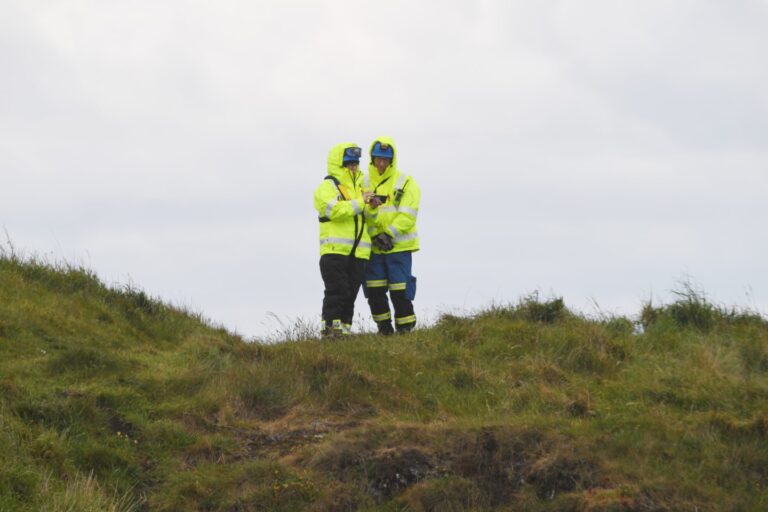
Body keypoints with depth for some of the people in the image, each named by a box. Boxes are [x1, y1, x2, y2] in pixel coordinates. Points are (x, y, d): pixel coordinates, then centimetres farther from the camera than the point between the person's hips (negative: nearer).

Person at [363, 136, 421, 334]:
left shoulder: (406, 183, 0)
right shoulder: (364, 183, 8)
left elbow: (407, 216, -8)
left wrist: (389, 234, -18)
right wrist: (375, 236, -16)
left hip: (399, 247, -3)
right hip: (372, 248, 3)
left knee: (400, 292, -5)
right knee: (374, 292, 5)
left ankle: (405, 329, 4)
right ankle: (384, 329, 17)